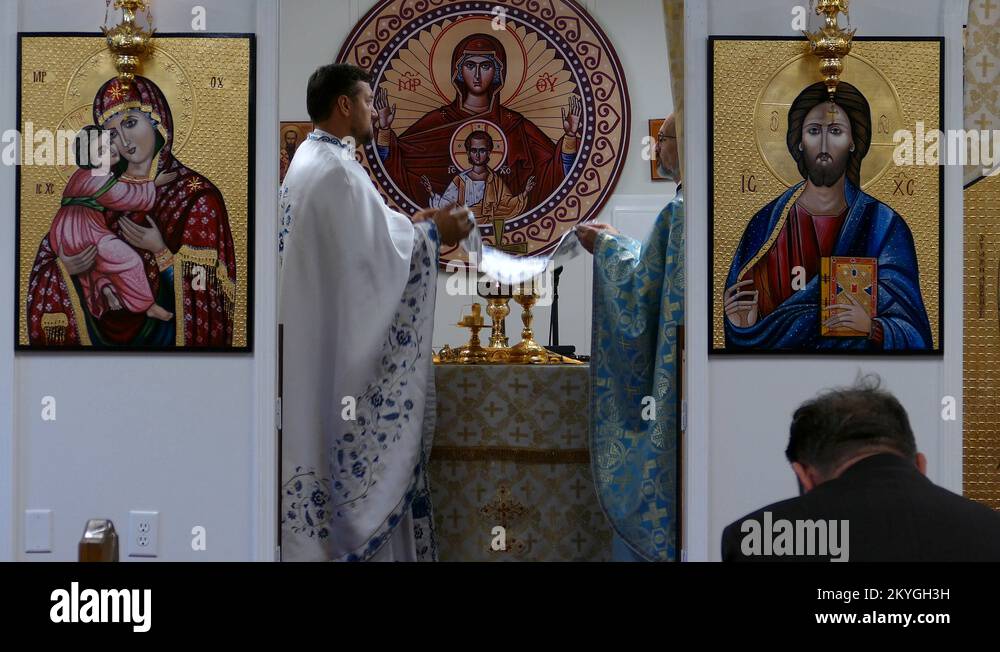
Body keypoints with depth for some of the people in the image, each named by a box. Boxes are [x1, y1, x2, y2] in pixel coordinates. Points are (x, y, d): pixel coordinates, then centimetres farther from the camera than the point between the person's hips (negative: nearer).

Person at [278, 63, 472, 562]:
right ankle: (353, 543, 5)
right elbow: (376, 253, -21)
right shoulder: (337, 169, -19)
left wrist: (409, 224, 15)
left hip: (314, 343, 10)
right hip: (341, 347, -10)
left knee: (325, 442, 14)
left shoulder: (308, 162, 14)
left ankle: (318, 542, 20)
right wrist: (431, 234, -7)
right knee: (356, 459, -2)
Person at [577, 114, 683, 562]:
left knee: (644, 523, 2)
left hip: (670, 391, -8)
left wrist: (609, 247, -1)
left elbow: (640, 305, -15)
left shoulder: (680, 212, -17)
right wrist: (619, 245, 17)